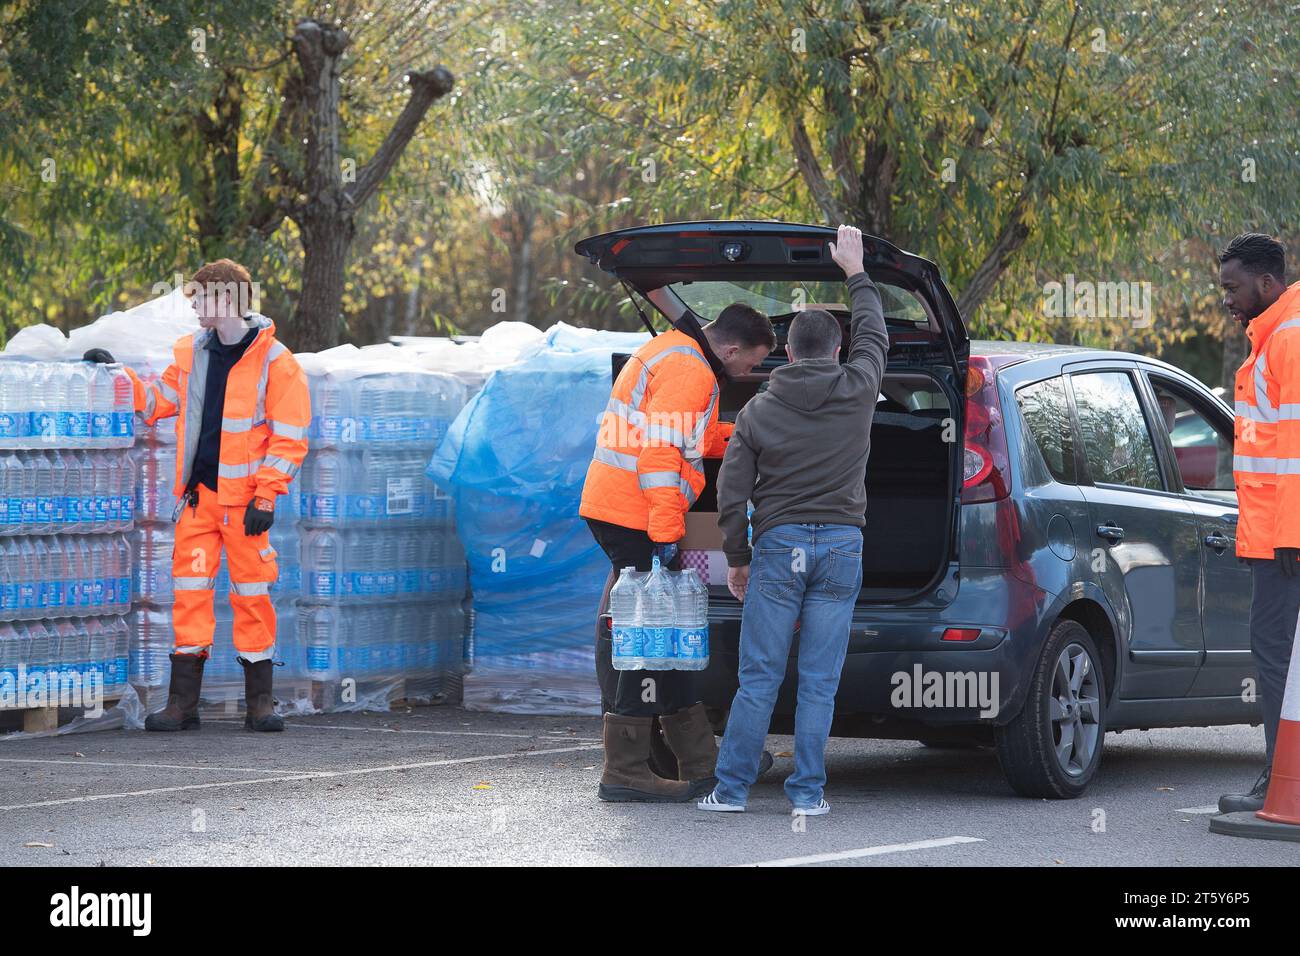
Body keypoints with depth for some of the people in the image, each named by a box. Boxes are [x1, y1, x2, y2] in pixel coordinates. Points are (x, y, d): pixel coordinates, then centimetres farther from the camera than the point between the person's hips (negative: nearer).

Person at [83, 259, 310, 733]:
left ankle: (260, 701, 10)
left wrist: (266, 497, -12)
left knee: (252, 593, 1)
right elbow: (159, 400, 24)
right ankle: (183, 701, 4)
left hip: (244, 498, -4)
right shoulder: (191, 352, 11)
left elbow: (289, 438, -7)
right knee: (190, 590, 1)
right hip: (198, 494, 4)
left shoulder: (274, 361, -6)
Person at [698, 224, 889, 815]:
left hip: (778, 545, 0)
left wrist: (737, 559, 12)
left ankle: (731, 788, 3)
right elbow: (874, 336, 23)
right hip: (842, 545, 0)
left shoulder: (758, 411, 3)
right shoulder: (857, 392, 2)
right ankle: (808, 791, 2)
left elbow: (731, 494, 2)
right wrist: (855, 272, 33)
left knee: (759, 677, 2)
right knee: (819, 679, 2)